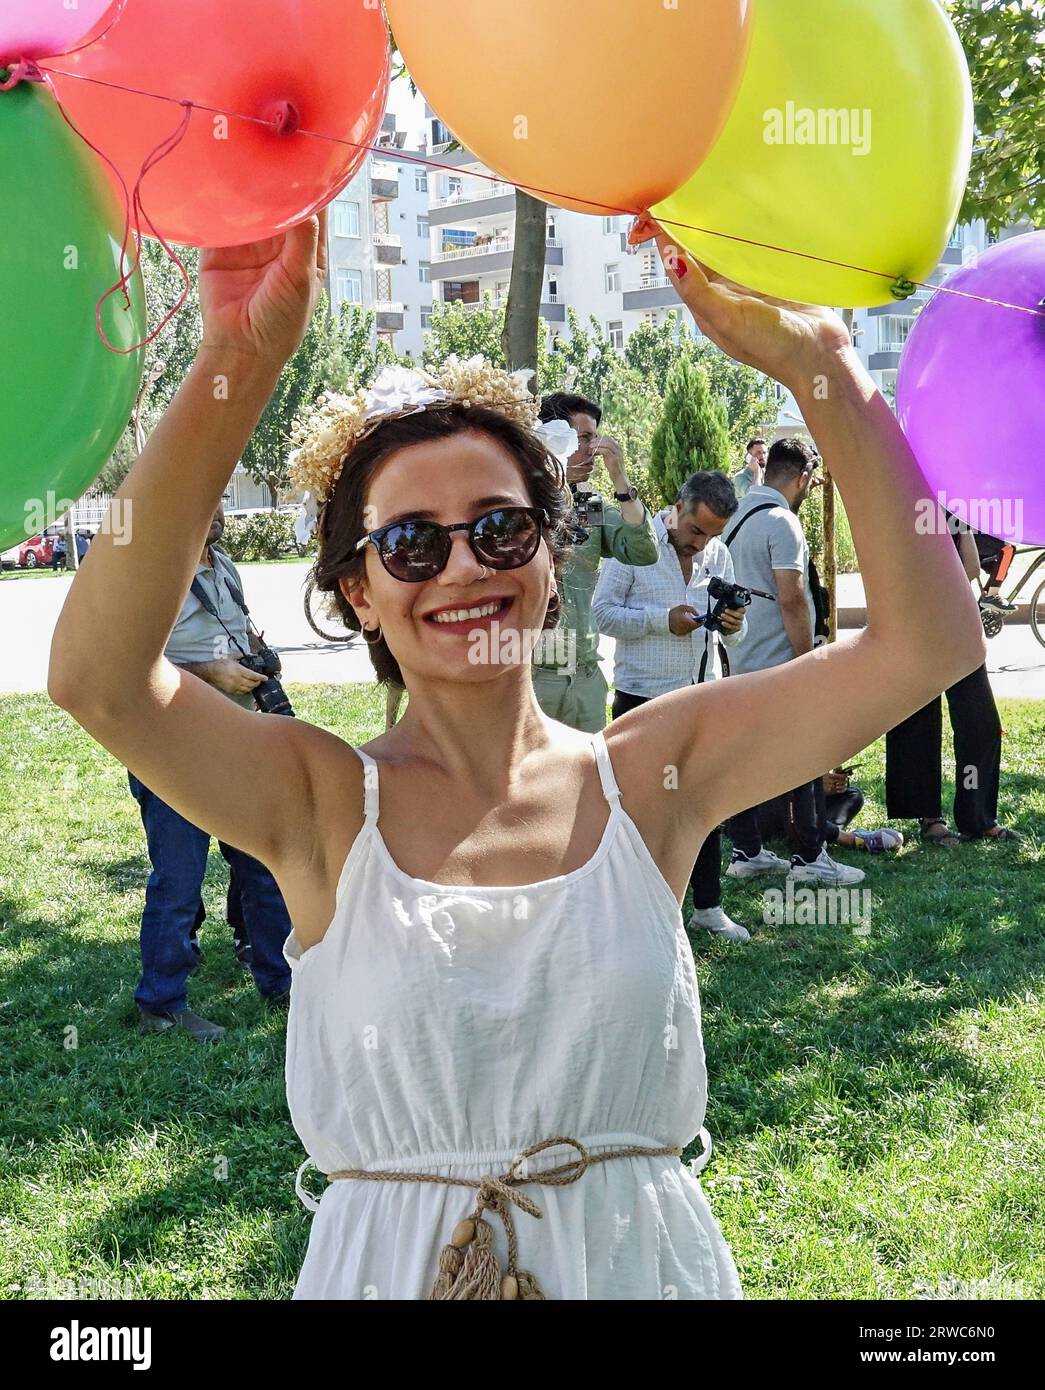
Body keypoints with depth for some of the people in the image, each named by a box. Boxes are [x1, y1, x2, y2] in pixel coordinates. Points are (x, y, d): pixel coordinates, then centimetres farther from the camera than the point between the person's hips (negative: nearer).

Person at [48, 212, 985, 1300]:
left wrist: (811, 359, -23)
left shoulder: (651, 775, -8)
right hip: (388, 1263, -1)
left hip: (639, 1256, 2)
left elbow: (929, 639, -16)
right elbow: (96, 675, -27)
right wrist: (238, 364, -33)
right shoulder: (324, 804, -11)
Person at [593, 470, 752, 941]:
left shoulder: (718, 553, 7)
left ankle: (708, 905, 22)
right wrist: (662, 620, -20)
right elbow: (603, 612, -11)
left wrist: (734, 625, -12)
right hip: (642, 698, -4)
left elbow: (733, 634, 11)